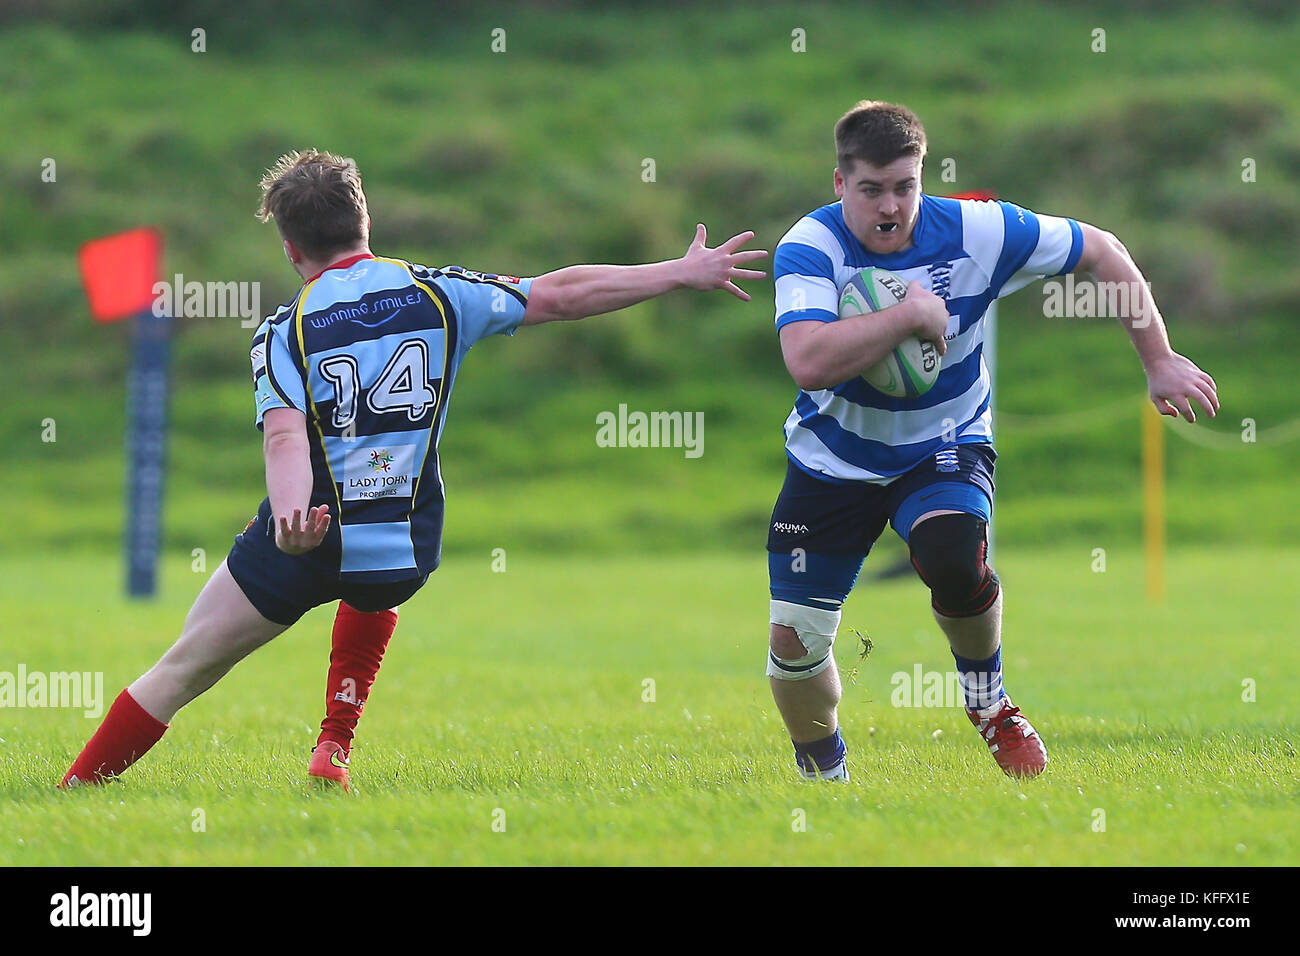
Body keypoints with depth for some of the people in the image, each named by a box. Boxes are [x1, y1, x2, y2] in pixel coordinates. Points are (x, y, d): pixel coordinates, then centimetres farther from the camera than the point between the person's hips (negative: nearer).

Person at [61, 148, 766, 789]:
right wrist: (685, 272, 9)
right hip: (406, 555, 3)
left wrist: (290, 514, -42)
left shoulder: (284, 333, -7)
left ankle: (75, 790, 6)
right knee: (375, 590, 39)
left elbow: (286, 439, -24)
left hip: (303, 548, -3)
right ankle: (334, 753, 30)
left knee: (183, 668, 9)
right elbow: (560, 296, 2)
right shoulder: (435, 294, -1)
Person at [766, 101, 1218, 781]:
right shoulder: (810, 247, -21)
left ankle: (987, 698, -2)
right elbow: (808, 363, -39)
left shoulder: (974, 231, -17)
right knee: (793, 640, -2)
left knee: (952, 558, -33)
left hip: (943, 447, -1)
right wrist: (910, 314, -35)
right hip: (831, 460, 1)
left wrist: (1158, 362, -3)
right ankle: (822, 774, 28)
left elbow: (1102, 253, -3)